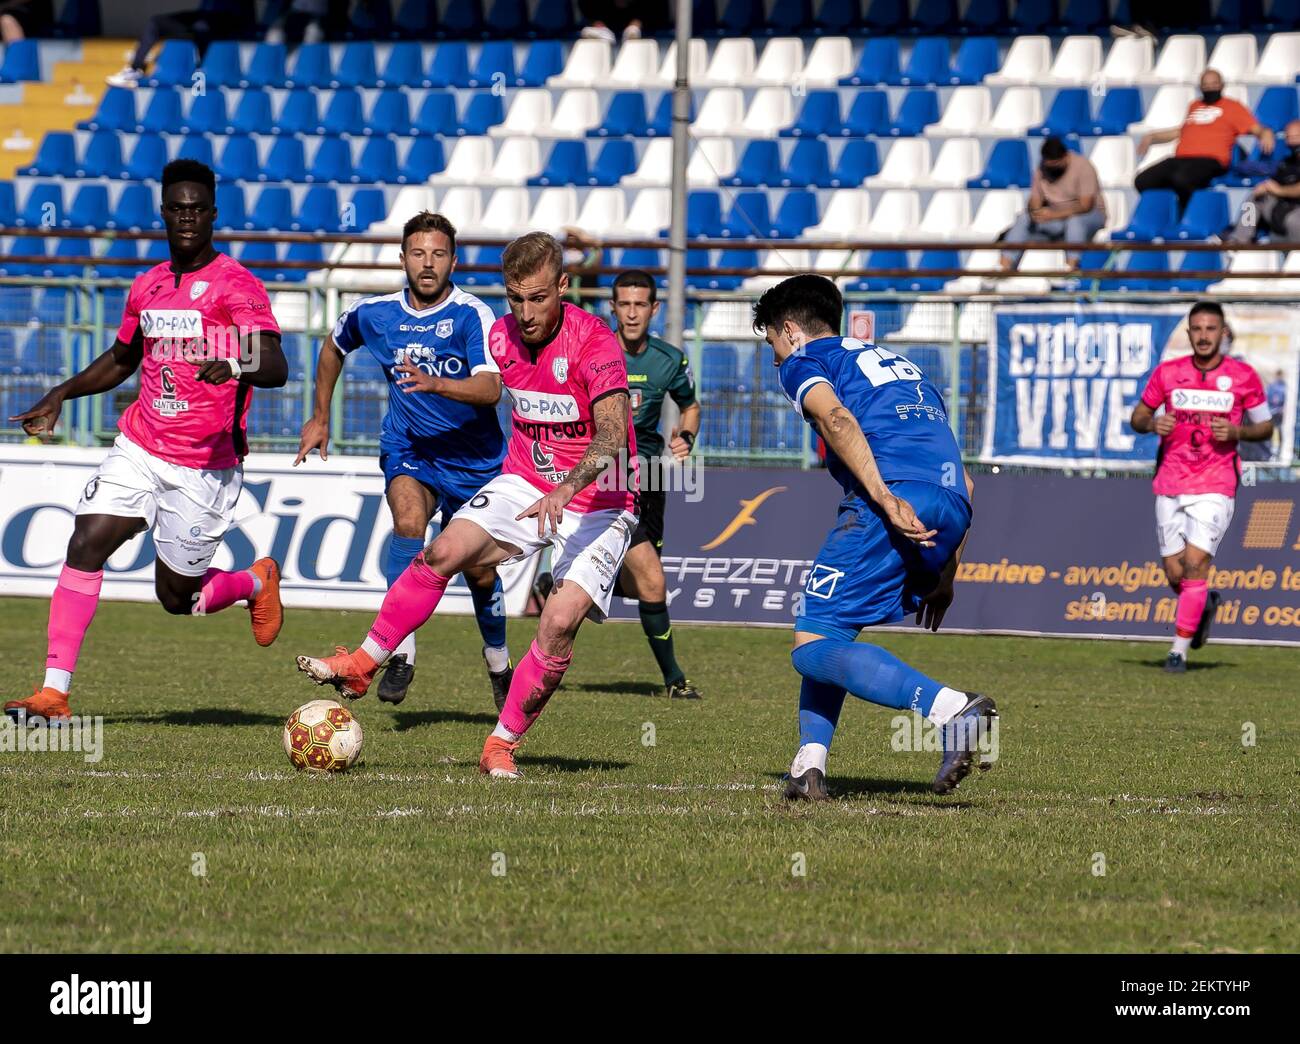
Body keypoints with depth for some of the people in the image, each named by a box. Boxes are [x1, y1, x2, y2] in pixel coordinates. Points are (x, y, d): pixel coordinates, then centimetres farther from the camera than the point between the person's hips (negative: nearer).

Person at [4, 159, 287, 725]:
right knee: (86, 543, -16)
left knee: (177, 597, 3)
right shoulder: (148, 286, 11)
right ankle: (54, 692, -16)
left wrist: (238, 365, -42)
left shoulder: (236, 285, -9)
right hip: (140, 449, 5)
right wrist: (60, 395, 16)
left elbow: (276, 368, -20)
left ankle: (257, 581, 36)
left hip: (206, 466, -5)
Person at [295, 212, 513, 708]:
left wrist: (434, 383, -44)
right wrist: (319, 417, 21)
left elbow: (490, 388, -29)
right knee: (409, 522, -30)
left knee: (481, 573, 6)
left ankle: (498, 663, 35)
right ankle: (401, 652, -28)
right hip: (409, 449, 1)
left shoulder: (473, 315, -16)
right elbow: (333, 347, 18)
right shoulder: (374, 314, -5)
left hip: (475, 458, -1)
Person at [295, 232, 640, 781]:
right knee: (444, 550, -20)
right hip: (525, 483, 5)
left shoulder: (594, 342, -23)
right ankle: (363, 664, -9)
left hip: (597, 504, -5)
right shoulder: (501, 335, -3)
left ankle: (502, 746, -4)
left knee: (560, 622, -20)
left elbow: (612, 433, -36)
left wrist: (566, 490, -50)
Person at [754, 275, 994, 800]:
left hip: (890, 506, -8)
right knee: (830, 627, 23)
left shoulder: (802, 361, 16)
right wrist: (945, 571, 31)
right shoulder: (901, 365, 37)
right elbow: (962, 481, 31)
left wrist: (886, 499, -18)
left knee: (814, 649, -8)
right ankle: (810, 765, 9)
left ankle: (954, 709, -29)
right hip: (950, 511, 8)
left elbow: (836, 418, -9)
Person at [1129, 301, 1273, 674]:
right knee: (1175, 573, 3)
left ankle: (1179, 650, -7)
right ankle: (1204, 605, 37)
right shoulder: (1167, 373, 4)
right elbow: (1137, 417, 13)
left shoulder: (1243, 376, 0)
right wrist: (1152, 423, -10)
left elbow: (1265, 427, 8)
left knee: (1195, 563, -15)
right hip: (1170, 485, 3)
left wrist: (1237, 431, -12)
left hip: (1215, 487, -3)